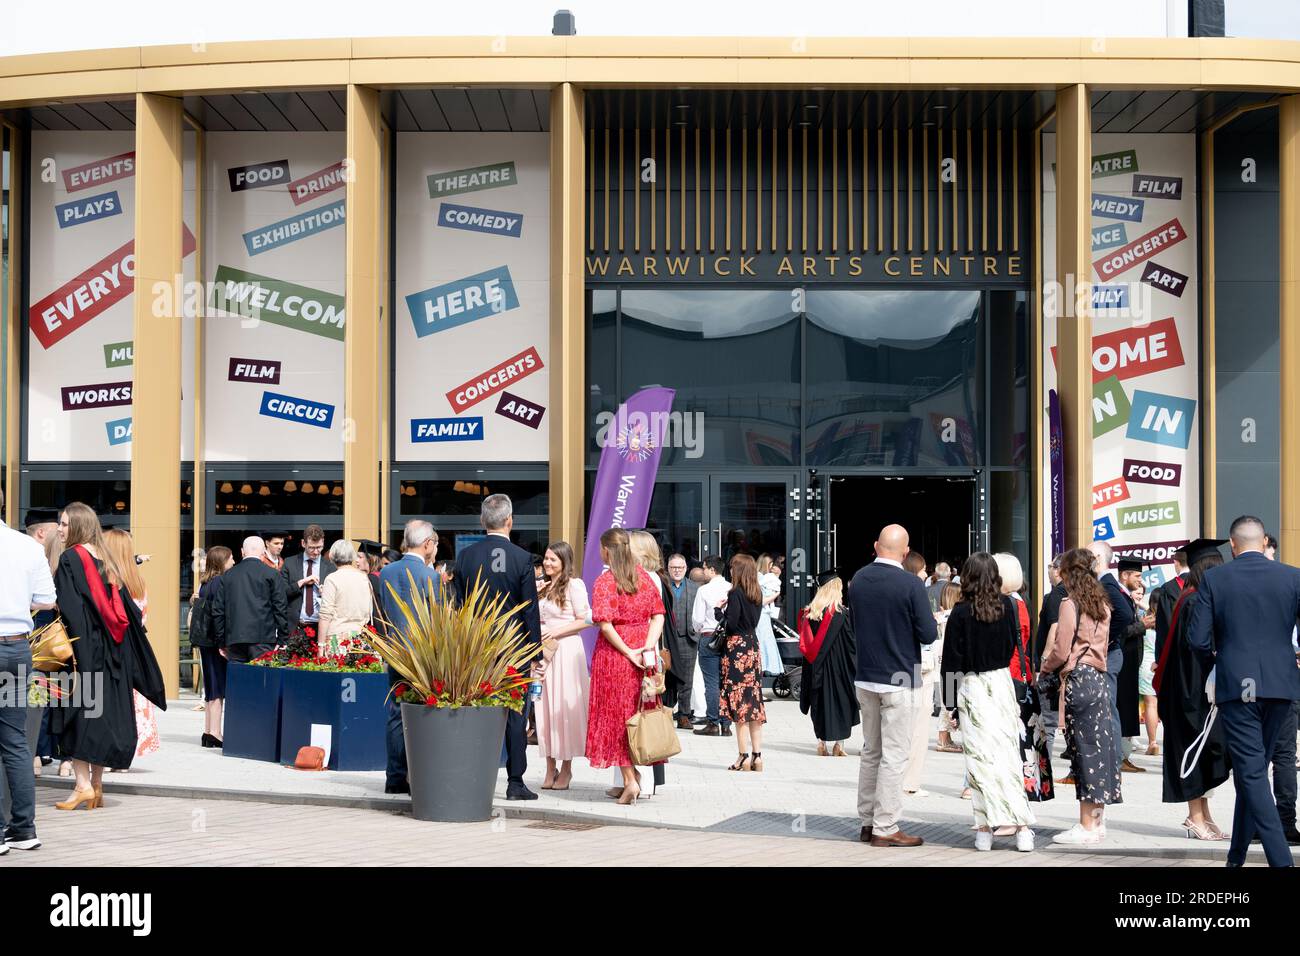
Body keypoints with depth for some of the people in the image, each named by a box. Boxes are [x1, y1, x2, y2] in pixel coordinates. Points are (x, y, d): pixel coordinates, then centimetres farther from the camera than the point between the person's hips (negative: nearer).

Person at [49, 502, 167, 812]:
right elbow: (126, 609, 12)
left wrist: (68, 649, -18)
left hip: (82, 647, -6)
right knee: (104, 713, 8)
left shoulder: (70, 559, -8)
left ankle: (83, 784, -9)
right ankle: (96, 786, 11)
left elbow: (68, 609, -16)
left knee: (77, 715, -2)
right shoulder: (107, 560, 11)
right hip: (111, 650, 6)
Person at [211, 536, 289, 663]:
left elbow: (217, 610, 11)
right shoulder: (271, 574, 1)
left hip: (233, 639, 3)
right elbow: (280, 609, -1)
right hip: (263, 639, -3)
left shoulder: (228, 575, 11)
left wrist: (221, 643, 16)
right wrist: (282, 640, 4)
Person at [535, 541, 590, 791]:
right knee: (545, 708, 4)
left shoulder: (573, 585, -5)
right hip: (543, 650, 7)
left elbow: (585, 620, -9)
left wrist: (556, 631, -14)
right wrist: (533, 594, 8)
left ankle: (566, 768, 6)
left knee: (564, 707, -2)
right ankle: (550, 767, 9)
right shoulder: (543, 586, 17)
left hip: (565, 651, -6)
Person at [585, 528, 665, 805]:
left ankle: (630, 780, -3)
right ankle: (634, 777, 17)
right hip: (642, 651, 5)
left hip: (614, 652, -5)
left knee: (615, 713, 3)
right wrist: (647, 646, -7)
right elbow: (658, 615, 2)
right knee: (638, 712, 12)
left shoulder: (604, 581, -10)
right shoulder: (644, 577, 7)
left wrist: (627, 652, -12)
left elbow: (605, 624, -18)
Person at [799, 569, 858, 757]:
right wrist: (855, 663, 3)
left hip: (816, 664, 4)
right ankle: (838, 743, 2)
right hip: (838, 664, -4)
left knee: (820, 701, 11)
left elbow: (806, 644, 8)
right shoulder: (841, 613, -11)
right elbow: (852, 641, -8)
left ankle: (821, 742, 11)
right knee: (840, 701, 4)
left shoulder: (810, 612, 2)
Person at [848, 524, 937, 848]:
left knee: (870, 752, 16)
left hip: (865, 678, 6)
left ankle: (867, 822, 22)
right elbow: (929, 635, -13)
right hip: (898, 680, -6)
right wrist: (932, 622, 7)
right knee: (894, 755, -1)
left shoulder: (858, 579, 2)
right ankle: (885, 828, 1)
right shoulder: (911, 584, -16)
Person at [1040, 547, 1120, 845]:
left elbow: (1060, 651, -9)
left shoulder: (1070, 603, -9)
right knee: (1098, 747, 9)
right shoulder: (1102, 604, 13)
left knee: (1084, 748, -4)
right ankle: (1097, 821, 13)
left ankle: (1087, 826, -2)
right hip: (1099, 676, 7)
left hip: (1078, 678, -7)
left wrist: (1044, 669, 7)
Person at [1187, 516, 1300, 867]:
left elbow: (1198, 638, -6)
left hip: (1235, 687, -3)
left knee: (1252, 772, -3)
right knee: (1254, 770, 16)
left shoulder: (1213, 579, -3)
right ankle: (1237, 855, 25)